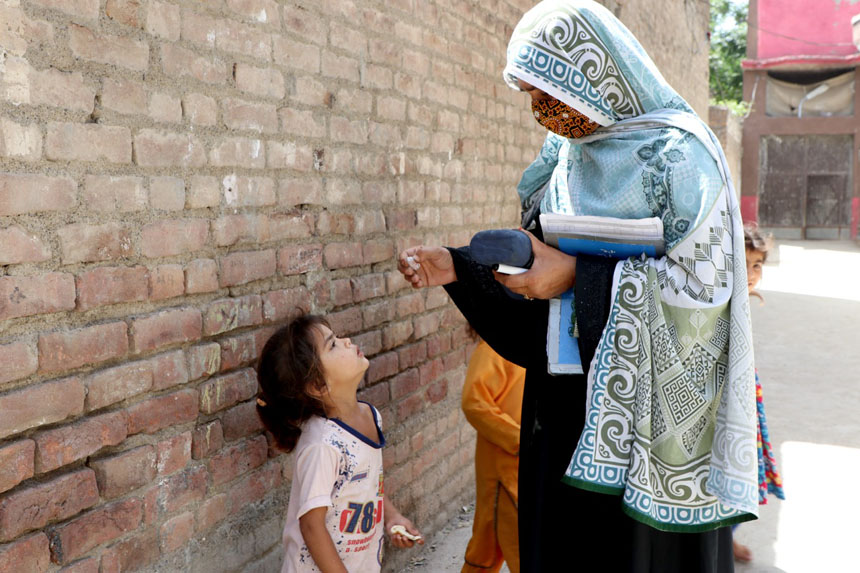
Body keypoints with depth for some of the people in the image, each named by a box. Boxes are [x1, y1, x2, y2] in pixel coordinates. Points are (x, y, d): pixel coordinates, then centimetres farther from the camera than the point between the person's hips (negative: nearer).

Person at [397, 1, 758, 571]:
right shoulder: (565, 158, 8)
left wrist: (578, 274, -21)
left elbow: (700, 286, -18)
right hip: (565, 408, 6)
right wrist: (457, 267, -3)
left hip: (650, 414, -6)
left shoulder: (677, 155, -12)